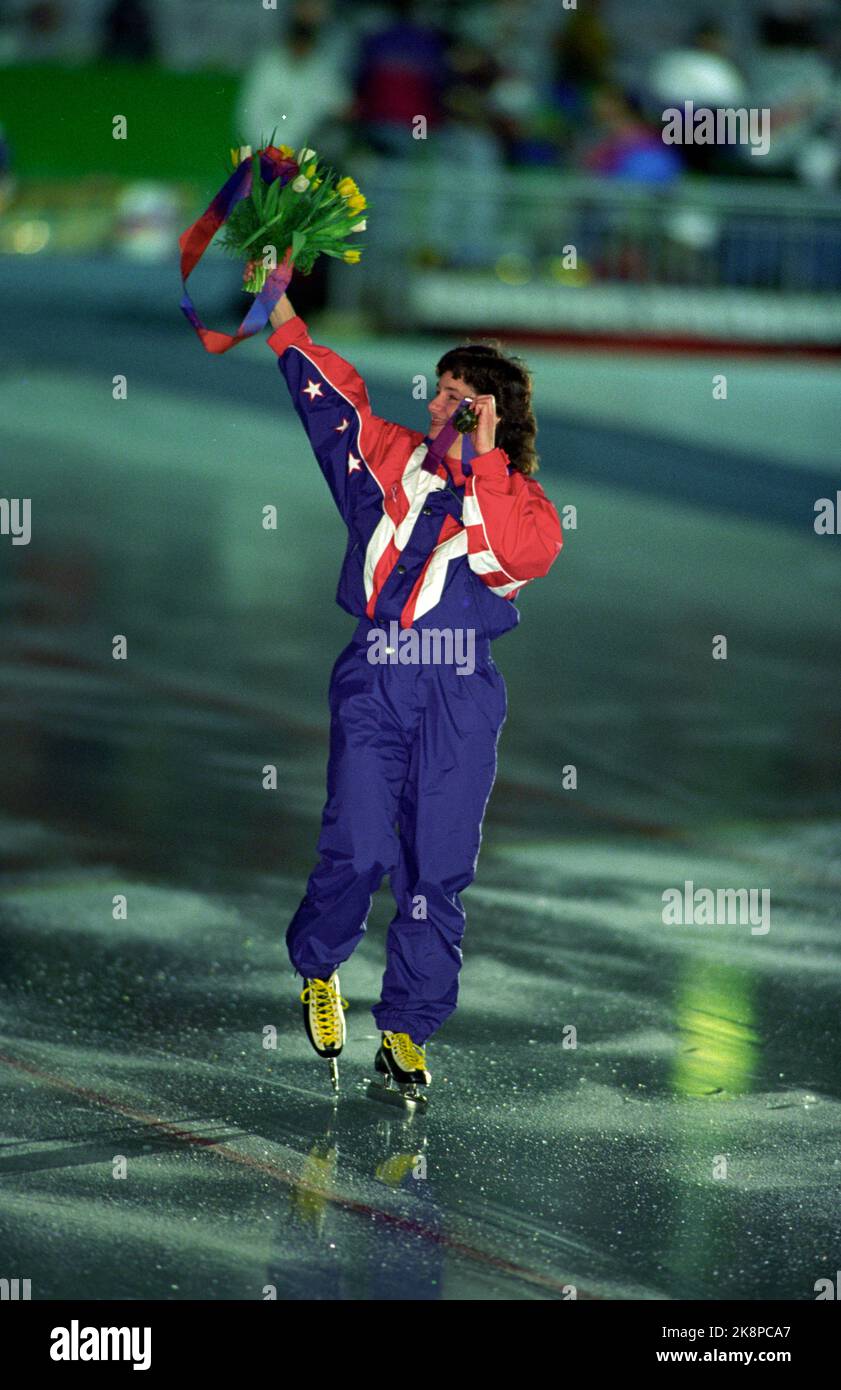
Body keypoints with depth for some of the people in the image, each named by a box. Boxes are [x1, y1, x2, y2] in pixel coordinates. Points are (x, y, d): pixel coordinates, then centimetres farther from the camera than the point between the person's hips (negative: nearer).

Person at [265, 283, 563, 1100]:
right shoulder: (397, 459, 11)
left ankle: (407, 1030, 11)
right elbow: (335, 398, 19)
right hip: (375, 680, 0)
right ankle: (316, 969, 17)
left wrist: (483, 458, -14)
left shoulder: (518, 499, 6)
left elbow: (525, 551, -15)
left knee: (438, 870, 1)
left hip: (461, 695, 0)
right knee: (358, 849, -11)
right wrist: (284, 319, 18)